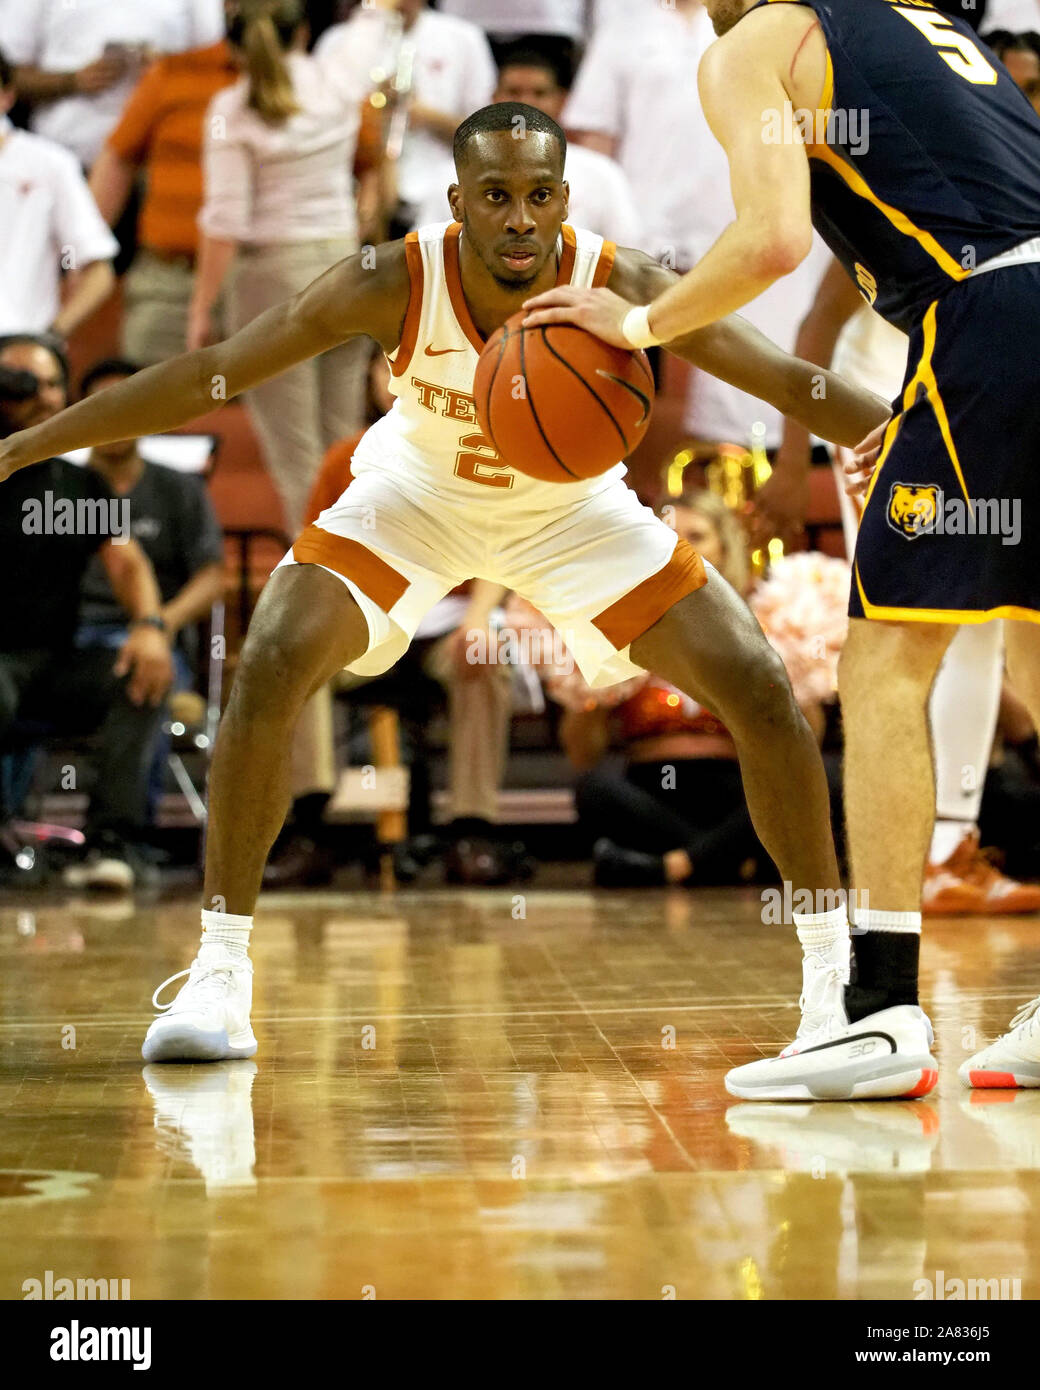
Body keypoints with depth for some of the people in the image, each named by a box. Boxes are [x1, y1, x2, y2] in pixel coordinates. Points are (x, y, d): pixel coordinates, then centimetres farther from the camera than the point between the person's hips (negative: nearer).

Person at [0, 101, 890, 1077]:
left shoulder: (623, 288, -32)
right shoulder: (396, 284, -32)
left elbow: (798, 387, -28)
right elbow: (207, 375, -27)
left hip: (575, 510, 1)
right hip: (415, 495, 0)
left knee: (759, 689, -11)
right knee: (269, 668, -22)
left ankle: (834, 965, 8)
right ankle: (219, 975, -8)